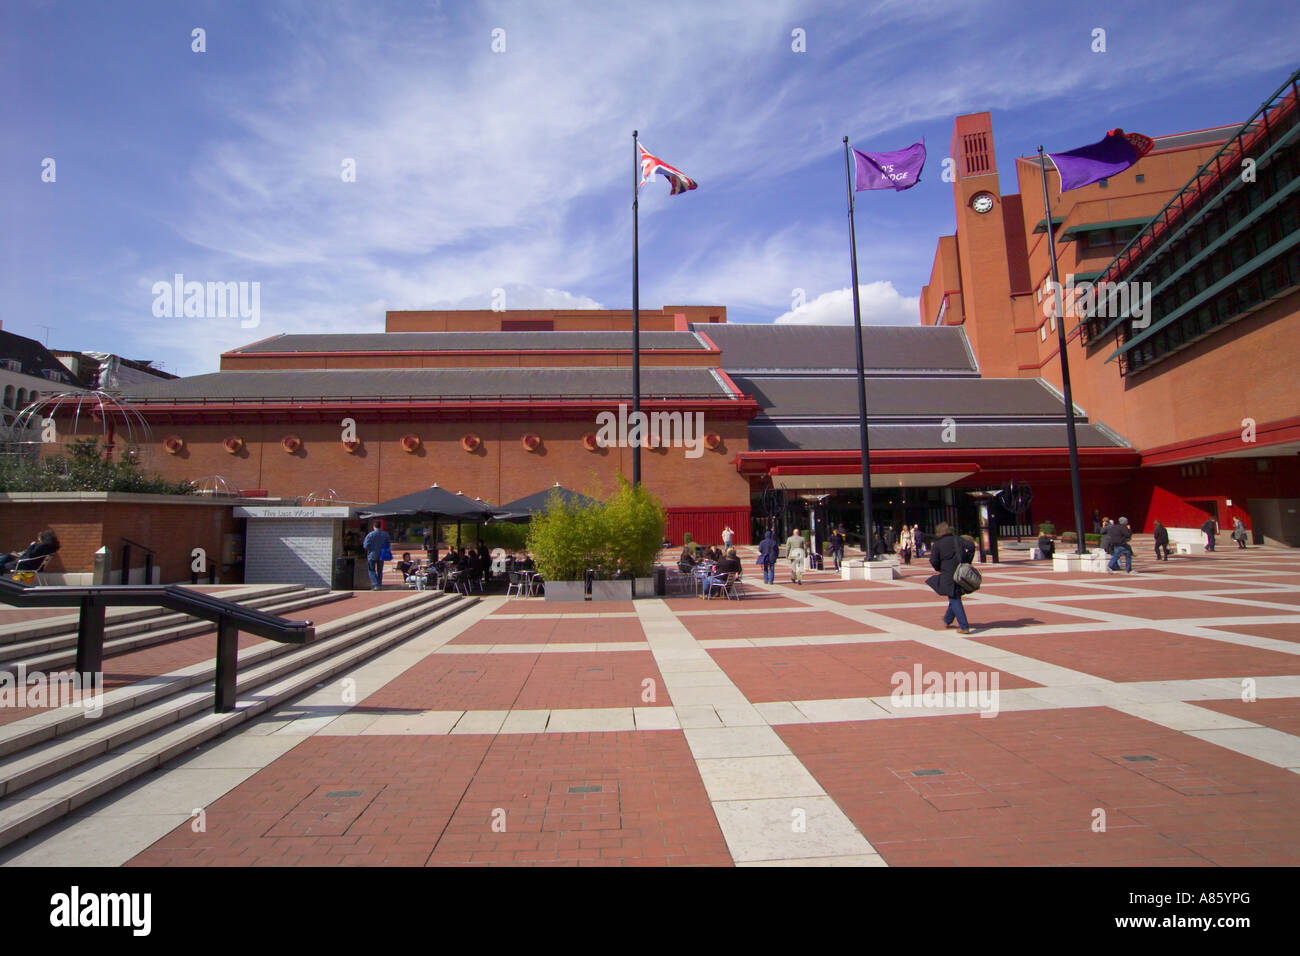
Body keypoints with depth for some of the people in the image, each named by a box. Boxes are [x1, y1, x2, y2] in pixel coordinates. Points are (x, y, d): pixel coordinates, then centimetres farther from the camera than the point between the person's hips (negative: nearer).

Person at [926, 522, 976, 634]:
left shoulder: (937, 544, -4)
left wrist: (939, 569, 9)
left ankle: (964, 627, -6)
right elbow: (971, 546, -3)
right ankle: (947, 620, 39)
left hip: (949, 575, -5)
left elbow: (933, 561, -10)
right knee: (955, 597, 21)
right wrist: (967, 562, 4)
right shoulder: (956, 539, 7)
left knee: (955, 600, 0)